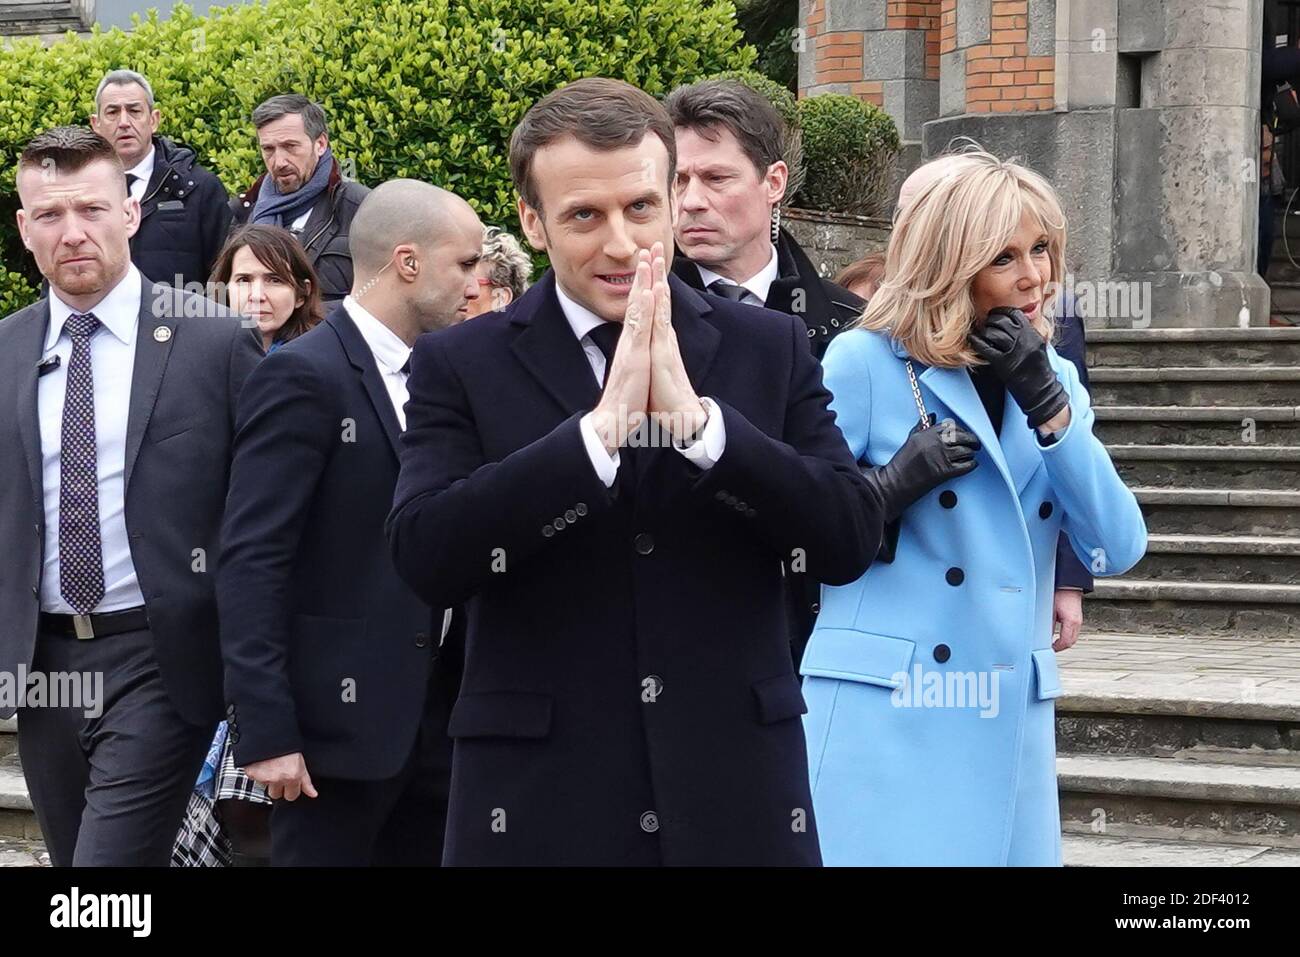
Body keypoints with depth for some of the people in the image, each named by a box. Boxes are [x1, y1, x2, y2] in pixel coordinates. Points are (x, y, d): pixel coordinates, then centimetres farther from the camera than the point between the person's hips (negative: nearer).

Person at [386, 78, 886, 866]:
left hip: (737, 791, 1)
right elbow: (426, 558, -13)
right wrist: (599, 427, -20)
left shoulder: (771, 349, 4)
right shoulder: (461, 365, 0)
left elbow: (851, 541, -5)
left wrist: (696, 419, -17)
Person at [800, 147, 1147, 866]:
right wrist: (892, 488, -18)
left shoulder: (1051, 378, 11)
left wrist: (1046, 404, -9)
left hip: (1009, 725, 5)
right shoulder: (866, 363, -4)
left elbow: (1117, 550, -1)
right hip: (883, 717, -5)